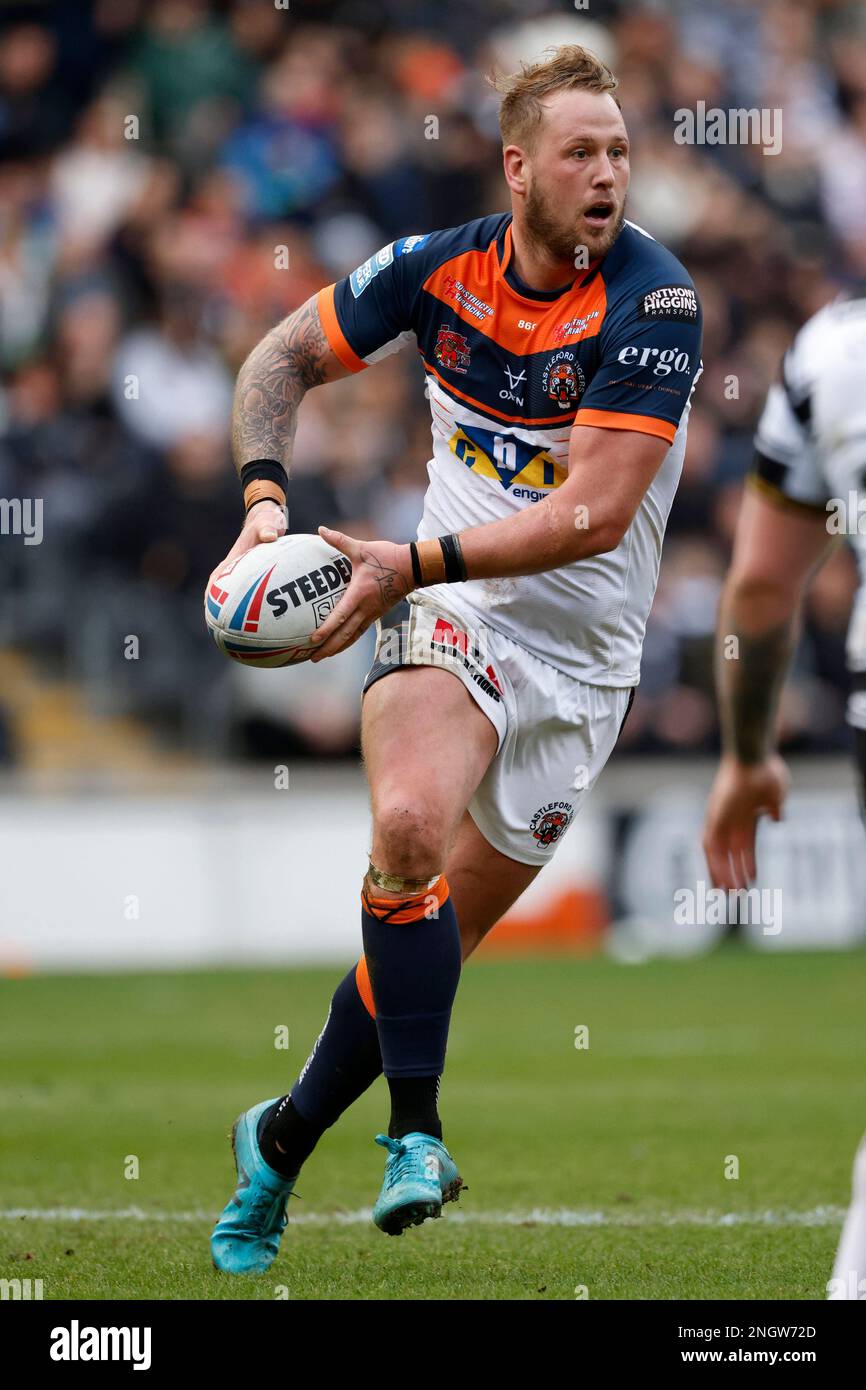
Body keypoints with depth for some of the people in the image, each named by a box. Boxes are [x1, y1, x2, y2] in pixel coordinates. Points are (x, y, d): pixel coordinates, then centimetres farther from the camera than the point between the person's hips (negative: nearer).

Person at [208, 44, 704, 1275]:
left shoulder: (653, 299, -17)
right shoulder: (441, 269, -6)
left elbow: (594, 514, -23)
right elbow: (283, 357, 10)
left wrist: (417, 562, -27)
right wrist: (265, 497, -7)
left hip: (586, 655, 0)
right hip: (451, 616, 0)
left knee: (441, 935, 6)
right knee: (409, 829, -31)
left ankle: (284, 1140, 27)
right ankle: (416, 1131, -22)